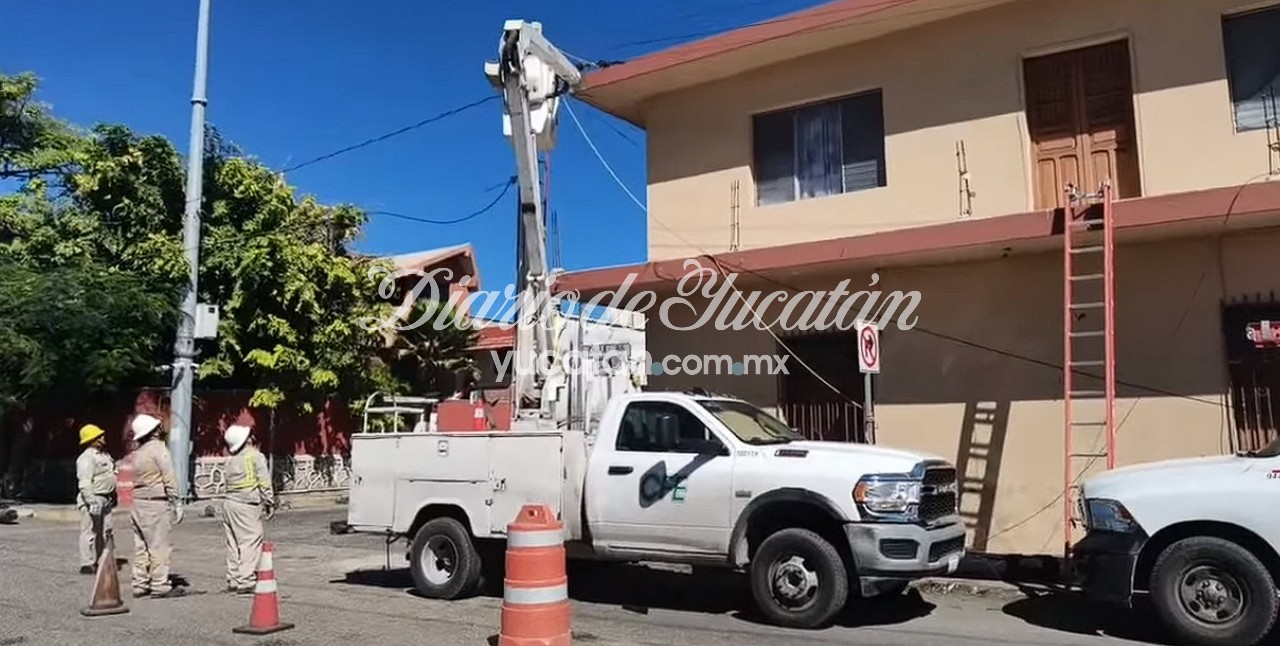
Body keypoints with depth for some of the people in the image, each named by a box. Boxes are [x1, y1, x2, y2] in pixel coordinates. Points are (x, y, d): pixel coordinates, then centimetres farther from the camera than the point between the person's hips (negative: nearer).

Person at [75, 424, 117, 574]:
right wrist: (92, 502, -29)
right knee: (90, 532, -5)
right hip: (93, 499, -10)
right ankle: (87, 564, -1)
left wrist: (113, 495, 25)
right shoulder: (87, 458, -16)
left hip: (105, 499, 10)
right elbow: (84, 483, -23)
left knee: (105, 532, 15)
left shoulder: (103, 455, 16)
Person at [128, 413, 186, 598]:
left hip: (138, 502, 8)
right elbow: (169, 480, -14)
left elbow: (140, 479, 8)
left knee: (141, 547, 11)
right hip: (155, 503, -8)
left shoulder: (138, 453, 14)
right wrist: (177, 504, -9)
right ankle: (160, 586, -2)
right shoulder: (158, 449, -10)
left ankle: (140, 585, 17)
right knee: (159, 547, -4)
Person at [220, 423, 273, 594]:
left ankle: (233, 581, 19)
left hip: (229, 502, 8)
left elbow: (228, 483, 11)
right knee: (251, 542, -6)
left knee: (233, 544, 13)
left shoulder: (230, 461, 16)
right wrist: (269, 502, -3)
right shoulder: (255, 456, -6)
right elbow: (264, 481, -9)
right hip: (246, 505, -8)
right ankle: (245, 581, -10)